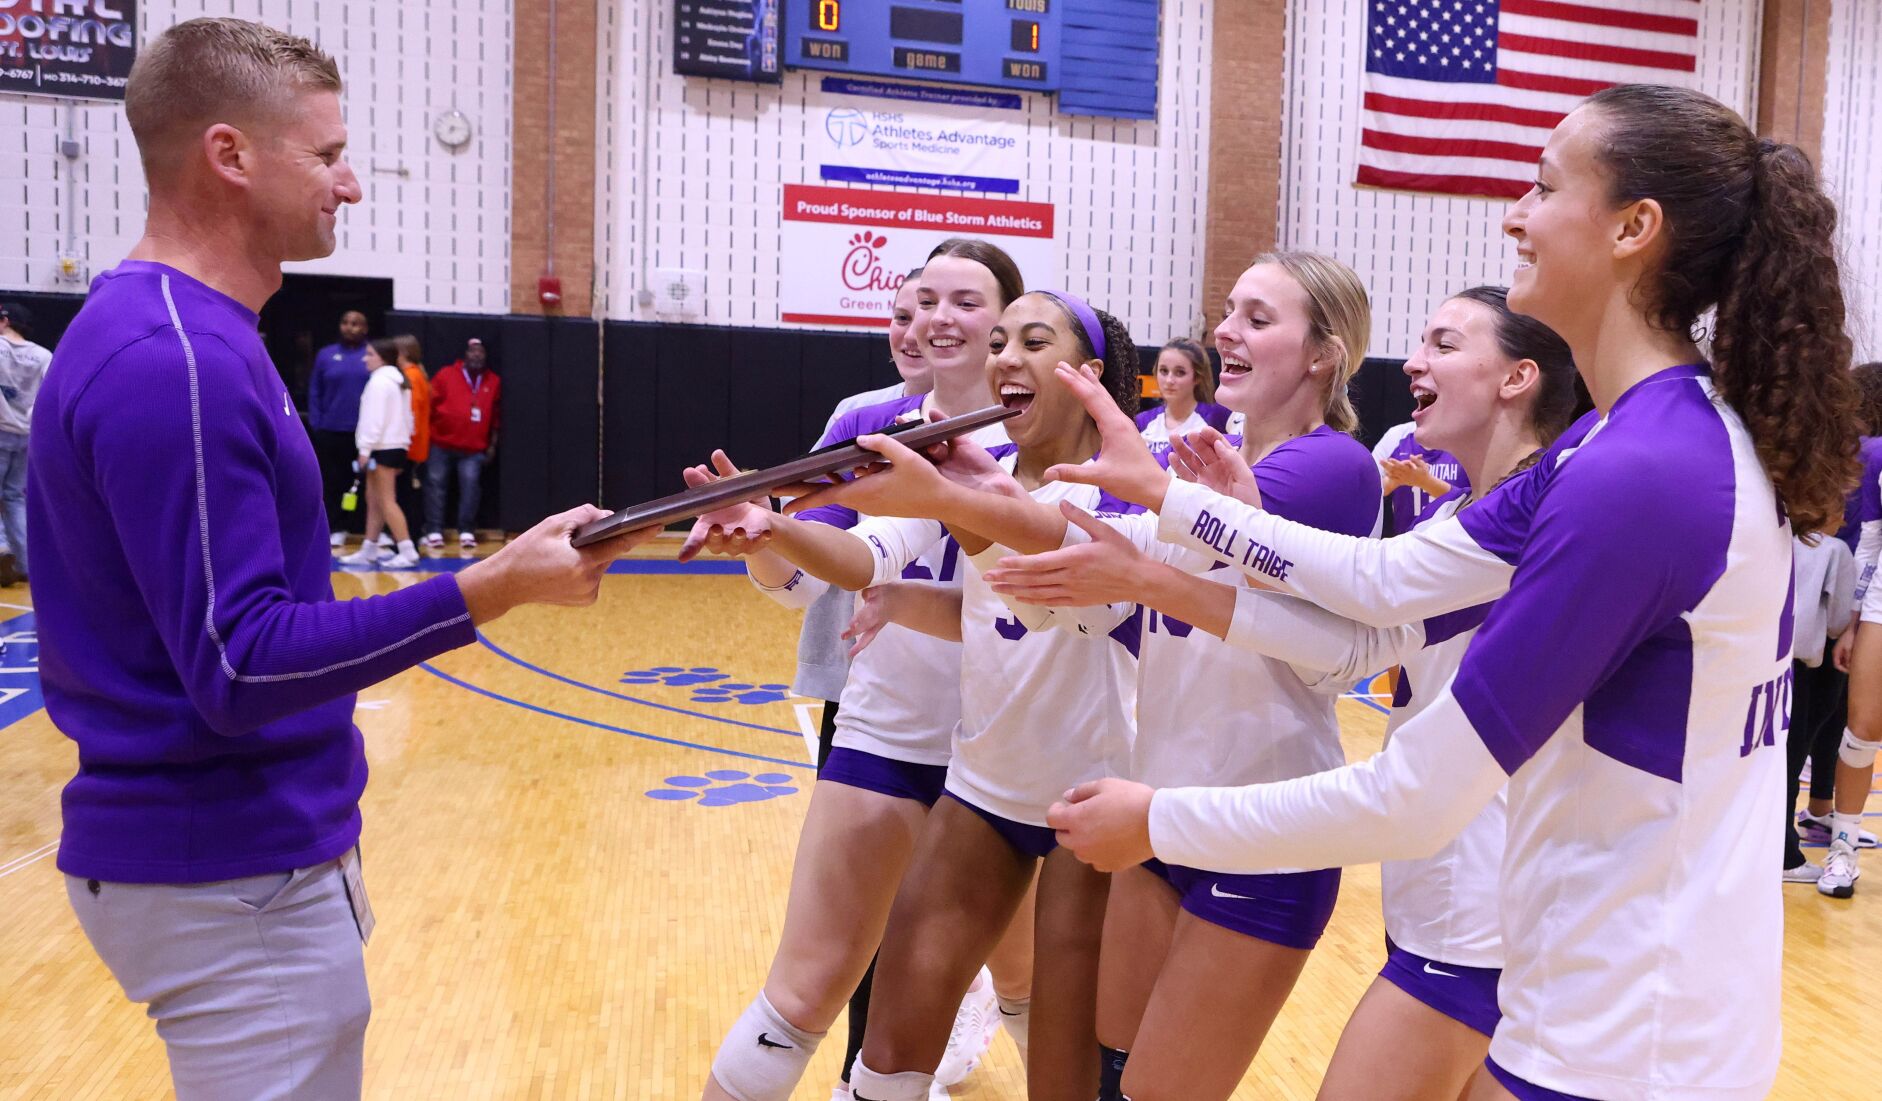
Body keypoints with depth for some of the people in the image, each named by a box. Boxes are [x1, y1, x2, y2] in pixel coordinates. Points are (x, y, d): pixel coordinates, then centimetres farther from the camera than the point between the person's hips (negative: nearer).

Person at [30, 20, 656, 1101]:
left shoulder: (170, 330, 9)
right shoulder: (175, 360, -22)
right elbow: (240, 664, -25)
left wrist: (316, 729, 18)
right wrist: (492, 589, -28)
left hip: (232, 841, 10)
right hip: (230, 870, -10)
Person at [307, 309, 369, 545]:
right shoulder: (326, 355, 8)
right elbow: (315, 392, 8)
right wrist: (316, 424, 0)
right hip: (331, 431, 2)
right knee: (333, 482, 7)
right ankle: (337, 528, 16)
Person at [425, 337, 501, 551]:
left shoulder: (493, 382, 7)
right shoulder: (446, 376, -1)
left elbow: (495, 417, 11)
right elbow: (429, 405, 2)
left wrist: (492, 444, 9)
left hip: (474, 448, 1)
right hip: (441, 444, -1)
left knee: (471, 484, -8)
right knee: (436, 483, 1)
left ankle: (466, 532, 2)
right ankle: (434, 531, 8)